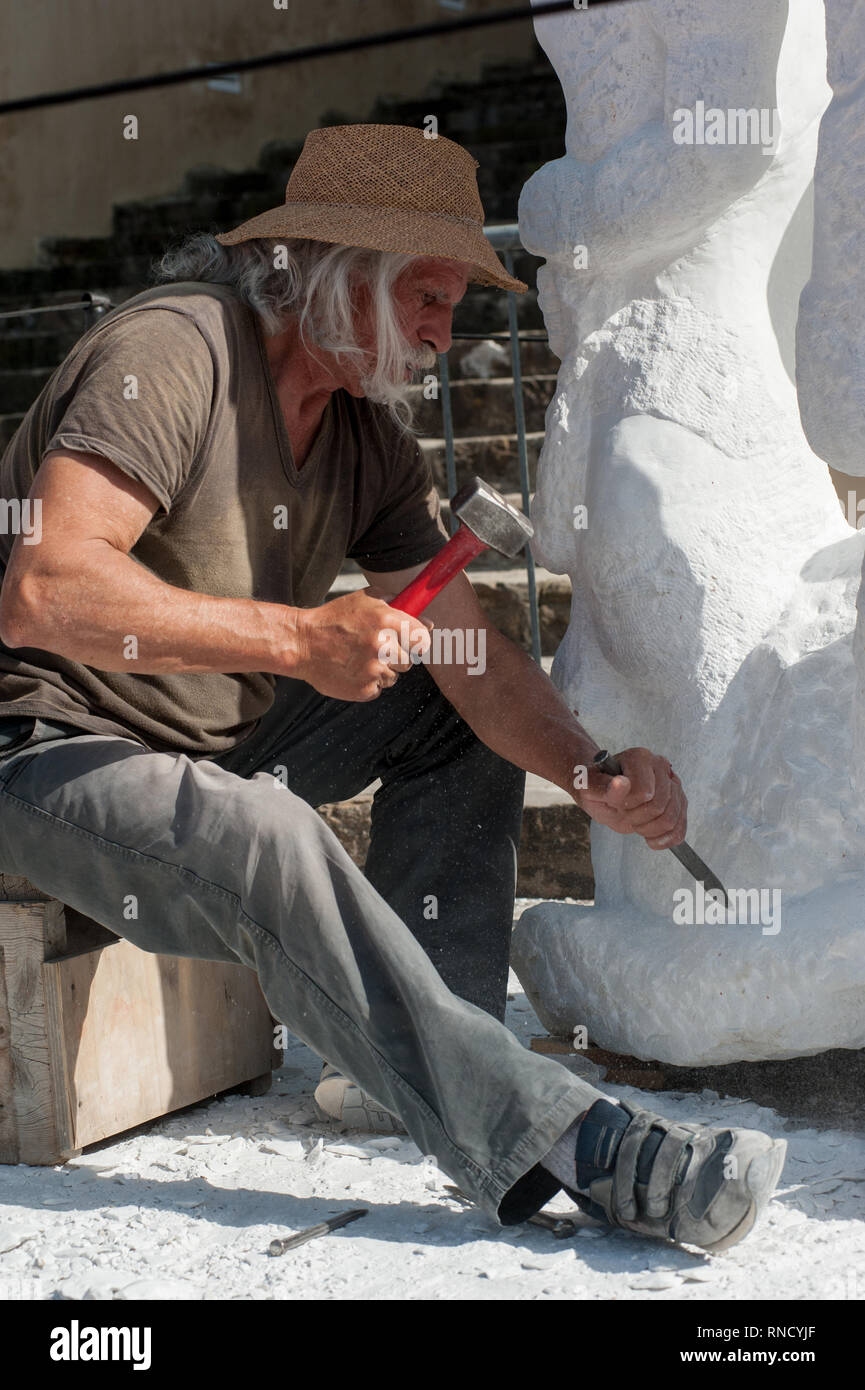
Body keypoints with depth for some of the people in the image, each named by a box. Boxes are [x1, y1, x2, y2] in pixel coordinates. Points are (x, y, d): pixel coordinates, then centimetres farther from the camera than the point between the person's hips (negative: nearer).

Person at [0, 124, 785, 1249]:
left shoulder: (373, 437, 4)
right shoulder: (174, 351, -21)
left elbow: (467, 649, -1)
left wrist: (589, 774, -20)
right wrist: (301, 638, -37)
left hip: (221, 734, 9)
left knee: (462, 720, 3)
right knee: (270, 843, -35)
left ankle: (427, 1058, -7)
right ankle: (556, 1145, -34)